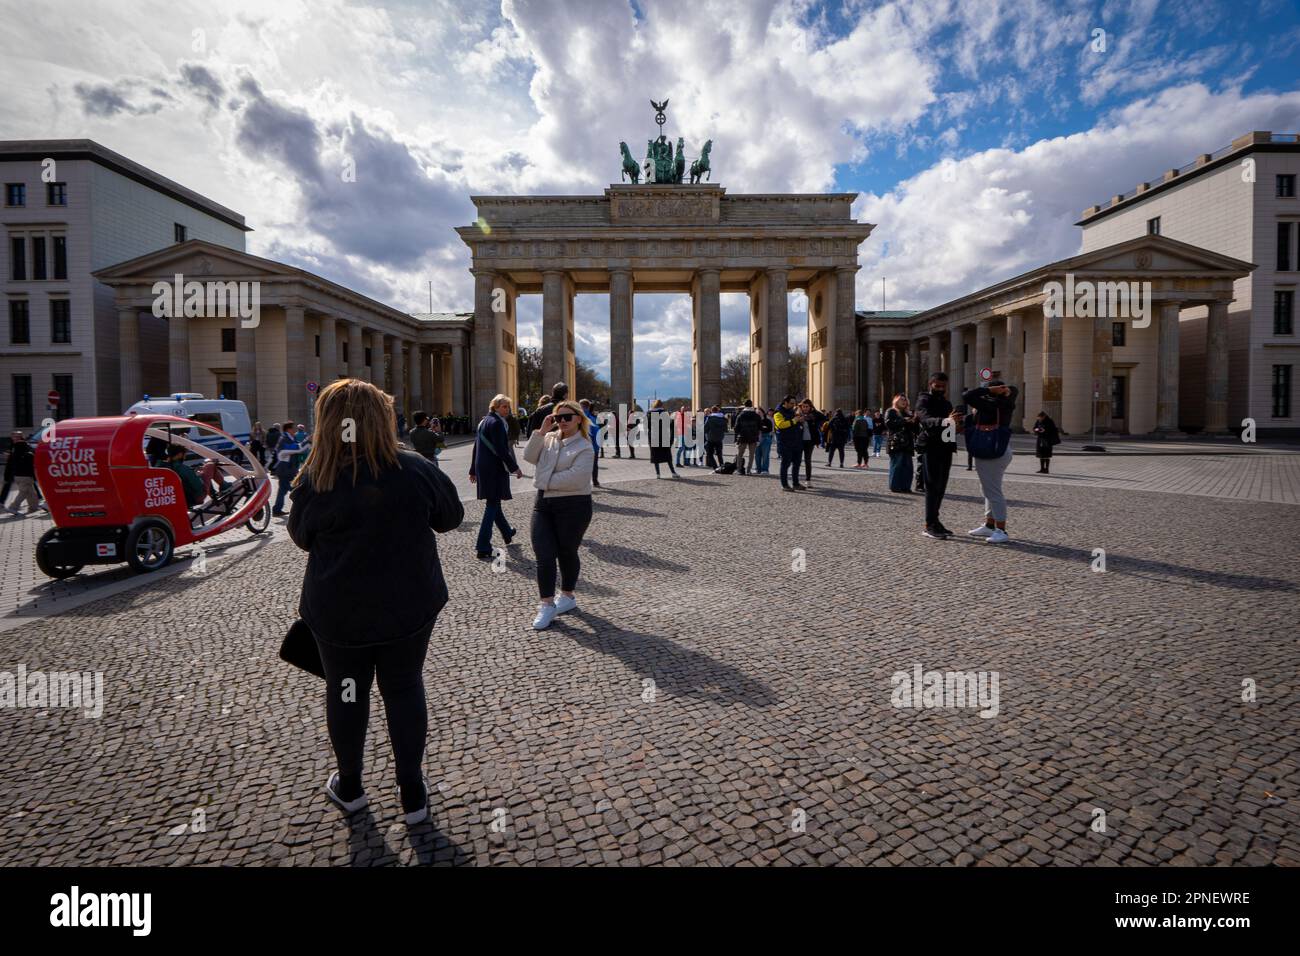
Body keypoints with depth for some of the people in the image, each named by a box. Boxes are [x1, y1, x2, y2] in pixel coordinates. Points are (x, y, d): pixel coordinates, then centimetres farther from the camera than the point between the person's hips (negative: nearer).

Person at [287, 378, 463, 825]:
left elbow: (302, 537, 2)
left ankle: (348, 786, 40)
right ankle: (412, 794, 25)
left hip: (337, 612, 0)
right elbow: (451, 517, 0)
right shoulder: (415, 470, -16)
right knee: (404, 690, 15)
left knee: (346, 692, 20)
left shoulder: (314, 482, -16)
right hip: (408, 605, 0)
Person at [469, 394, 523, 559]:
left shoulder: (483, 421, 15)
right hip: (495, 468, -9)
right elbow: (501, 449, -20)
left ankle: (507, 534, 40)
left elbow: (476, 447, 18)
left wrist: (473, 470, 22)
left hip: (482, 467, 9)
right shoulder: (497, 422, -13)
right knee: (492, 505, -4)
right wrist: (515, 468, -15)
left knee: (493, 502, 20)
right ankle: (483, 549, -6)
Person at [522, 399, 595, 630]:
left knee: (566, 553, 10)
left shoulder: (584, 447, -9)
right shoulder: (549, 438, 12)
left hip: (573, 506, -5)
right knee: (544, 555, -2)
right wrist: (541, 431, -7)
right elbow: (529, 457, 1)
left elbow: (575, 478, -21)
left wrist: (546, 481, -12)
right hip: (543, 503, 5)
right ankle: (547, 604, 7)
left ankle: (567, 596, 32)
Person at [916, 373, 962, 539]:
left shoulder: (947, 403, 20)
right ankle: (929, 526, -8)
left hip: (945, 448, 8)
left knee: (941, 487, 9)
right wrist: (946, 420, -43)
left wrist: (957, 424, 7)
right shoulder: (924, 401, -6)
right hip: (931, 448, -8)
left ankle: (935, 521, 17)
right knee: (932, 486, -10)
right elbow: (927, 420, -27)